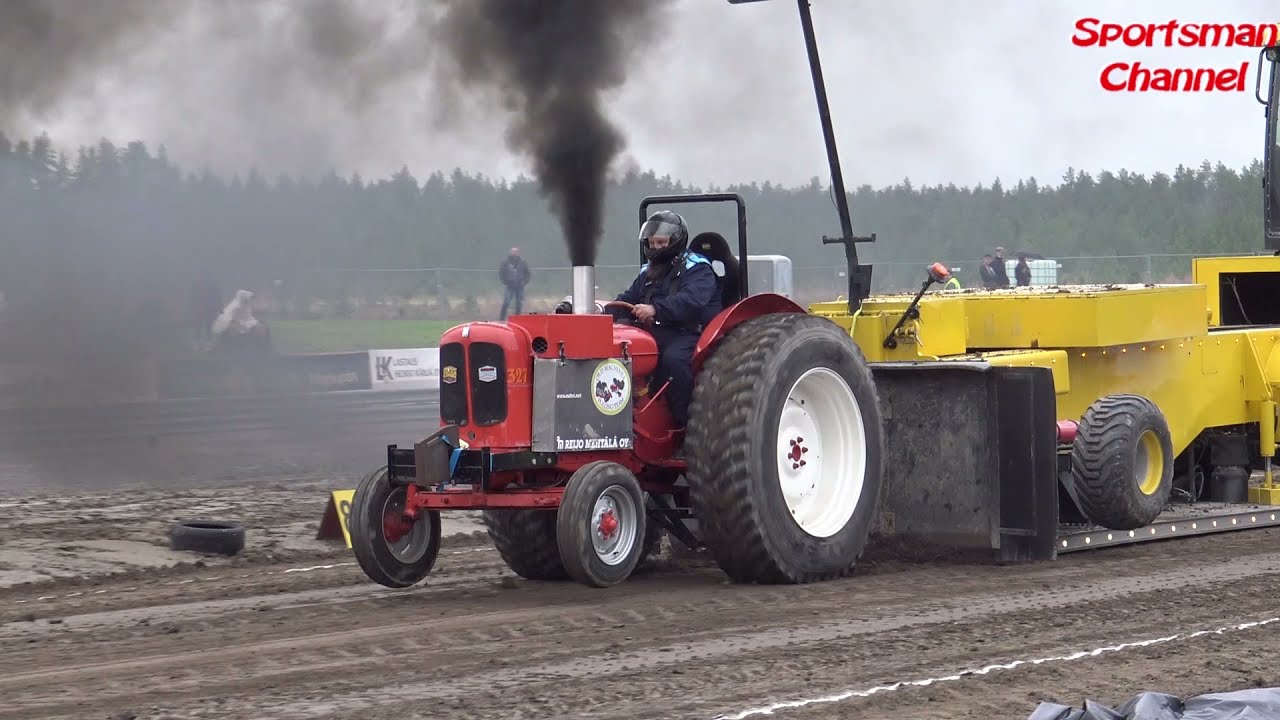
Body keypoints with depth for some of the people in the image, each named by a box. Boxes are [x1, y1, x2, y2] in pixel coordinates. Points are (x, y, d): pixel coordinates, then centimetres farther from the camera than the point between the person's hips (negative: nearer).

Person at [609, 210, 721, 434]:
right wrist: (607, 313, -5)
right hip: (654, 335, 7)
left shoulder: (696, 269, -2)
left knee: (674, 358, -37)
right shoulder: (648, 273, 24)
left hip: (688, 334, -7)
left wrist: (656, 309, -36)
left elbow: (692, 299, -22)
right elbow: (627, 300, 18)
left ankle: (686, 425, -29)